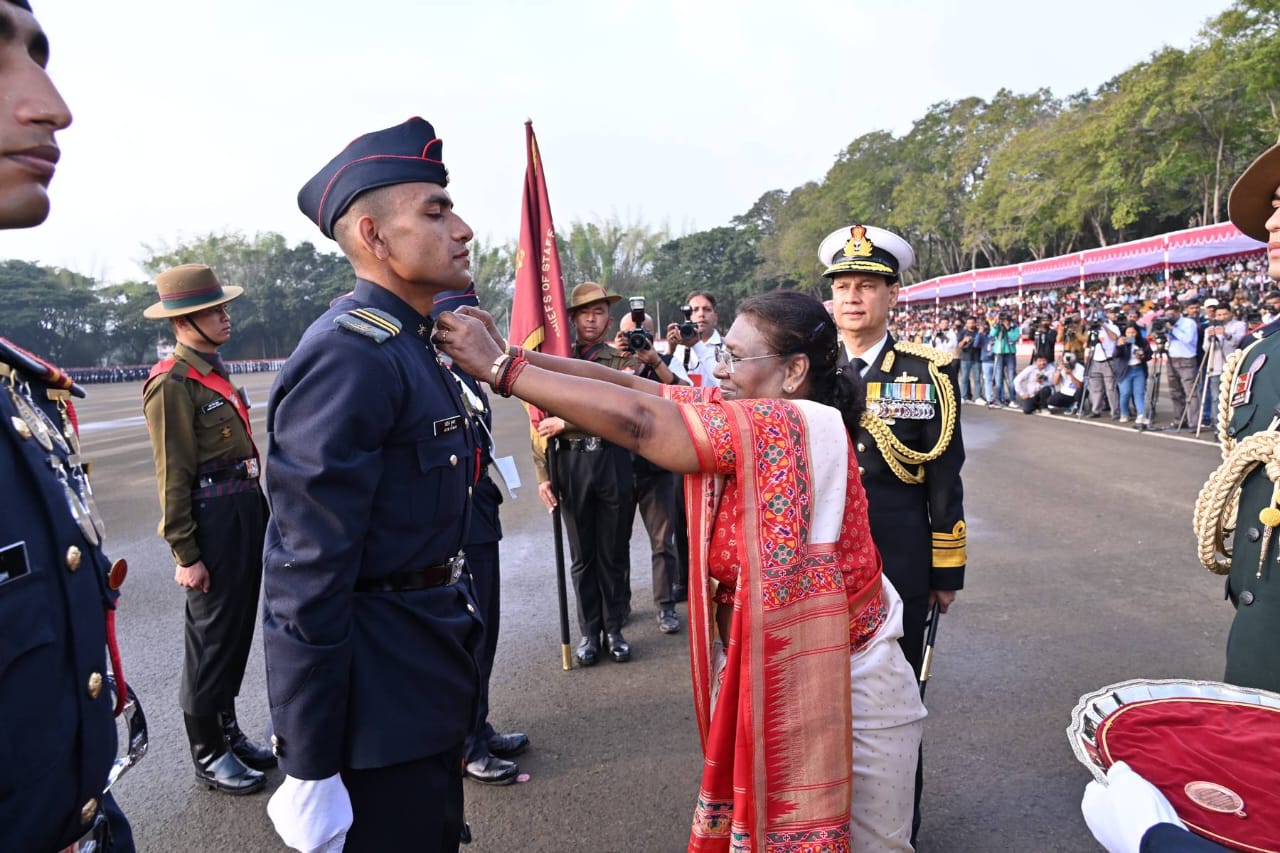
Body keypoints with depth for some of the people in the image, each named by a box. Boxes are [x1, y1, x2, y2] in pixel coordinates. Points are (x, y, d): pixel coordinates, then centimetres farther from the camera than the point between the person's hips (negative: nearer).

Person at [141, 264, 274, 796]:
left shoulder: (213, 371, 13)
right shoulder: (172, 383, -14)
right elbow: (173, 477, -15)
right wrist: (186, 555, -14)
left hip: (246, 513, 9)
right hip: (213, 520, -9)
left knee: (236, 631, 18)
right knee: (211, 637, 4)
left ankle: (227, 730, 34)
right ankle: (207, 754, 20)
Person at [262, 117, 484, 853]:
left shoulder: (413, 347, 8)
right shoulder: (349, 356, -22)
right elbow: (306, 577, -24)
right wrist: (310, 768, -20)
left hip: (431, 684, 9)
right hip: (380, 705, -9)